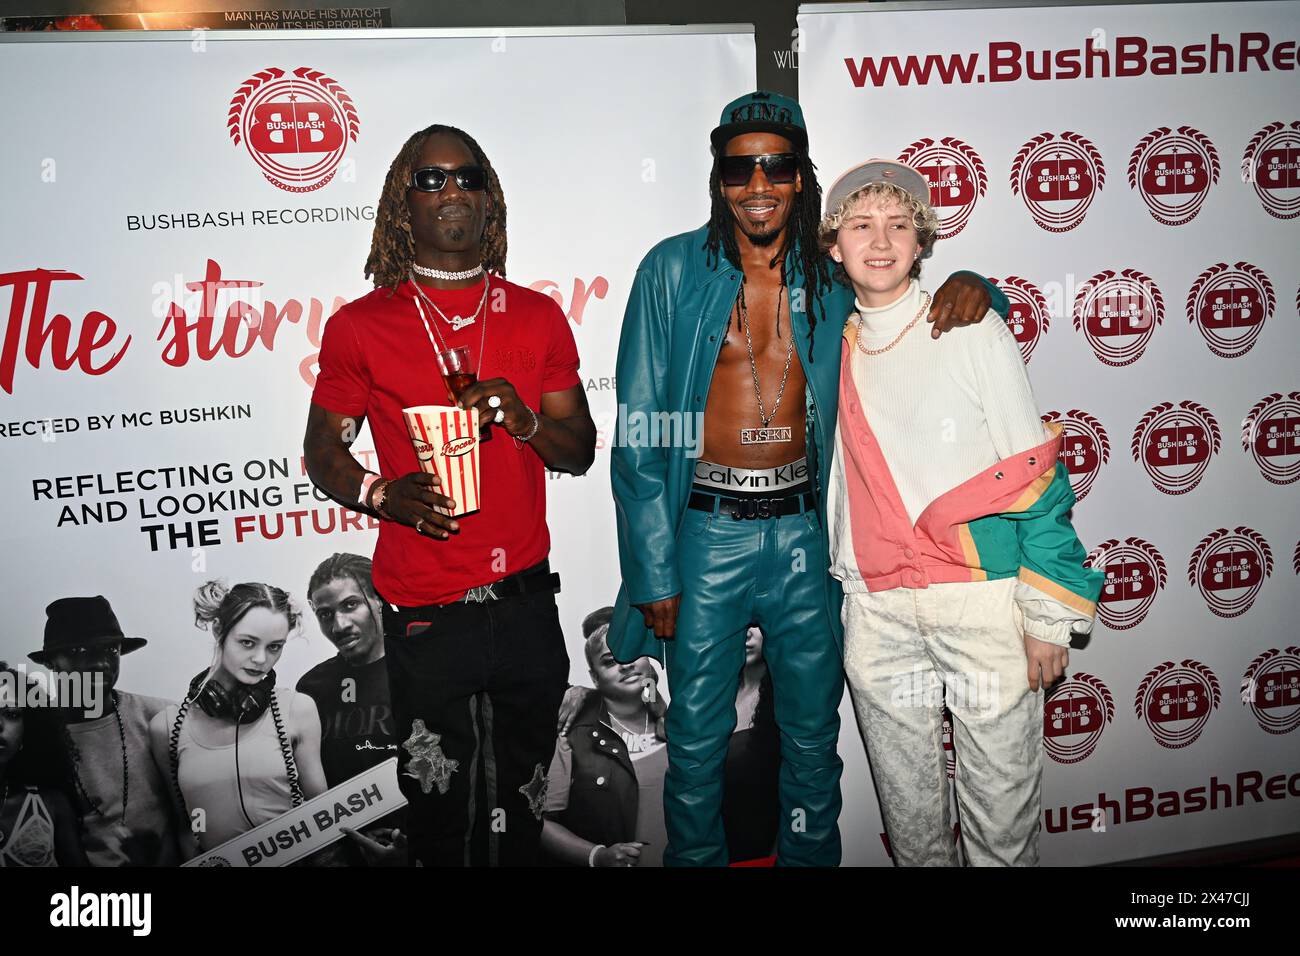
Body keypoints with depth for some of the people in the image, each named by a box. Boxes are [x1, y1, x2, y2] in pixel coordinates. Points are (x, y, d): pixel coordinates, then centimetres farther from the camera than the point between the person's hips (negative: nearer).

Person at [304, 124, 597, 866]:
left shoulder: (539, 317, 5)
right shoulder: (360, 326, -2)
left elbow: (581, 450, 7)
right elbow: (323, 450, 3)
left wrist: (526, 420, -14)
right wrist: (382, 493, -17)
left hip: (526, 600, 3)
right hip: (425, 609, -2)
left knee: (523, 797, 16)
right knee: (440, 802, 11)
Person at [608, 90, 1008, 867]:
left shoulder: (833, 279, 4)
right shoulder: (674, 271, -3)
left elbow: (936, 309, 17)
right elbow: (639, 431, -5)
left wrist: (972, 288, -10)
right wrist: (654, 572, -8)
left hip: (804, 533, 2)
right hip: (706, 532, -2)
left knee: (813, 734, 15)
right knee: (697, 741, 9)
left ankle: (810, 858, 36)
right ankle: (696, 858, 32)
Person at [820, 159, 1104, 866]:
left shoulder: (973, 331, -2)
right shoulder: (838, 346, 10)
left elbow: (1035, 477, -4)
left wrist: (1049, 617, -7)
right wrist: (847, 582, 16)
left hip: (983, 598, -3)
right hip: (876, 611, 4)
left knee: (1001, 802, 4)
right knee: (906, 802, 12)